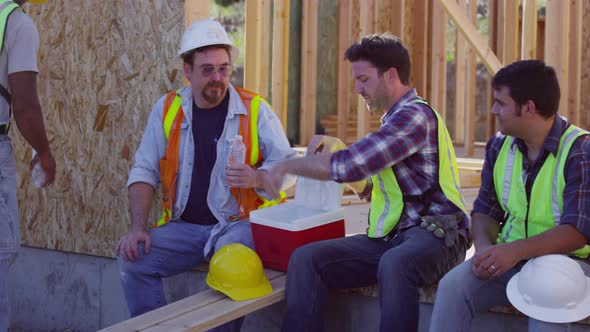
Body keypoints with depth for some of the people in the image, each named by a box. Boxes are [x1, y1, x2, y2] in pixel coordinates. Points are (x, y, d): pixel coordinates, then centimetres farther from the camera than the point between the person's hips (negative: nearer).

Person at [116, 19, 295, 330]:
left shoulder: (254, 109, -2)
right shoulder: (167, 109, 5)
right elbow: (144, 172, 6)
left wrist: (257, 178, -24)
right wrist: (138, 228, -7)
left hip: (237, 223, -3)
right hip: (184, 226, 4)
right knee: (134, 258, -18)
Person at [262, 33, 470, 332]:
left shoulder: (415, 115, -10)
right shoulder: (395, 120, 22)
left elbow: (349, 167, -19)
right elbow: (370, 190, 27)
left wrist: (287, 166, -5)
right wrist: (335, 148, 13)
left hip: (432, 232, -9)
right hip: (388, 238, 9)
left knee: (394, 264, -42)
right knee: (305, 259, -13)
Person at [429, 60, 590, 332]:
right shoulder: (499, 146, 5)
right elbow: (485, 210, 10)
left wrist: (517, 250, -34)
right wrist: (484, 247, -13)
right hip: (510, 259, 5)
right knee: (452, 286, -20)